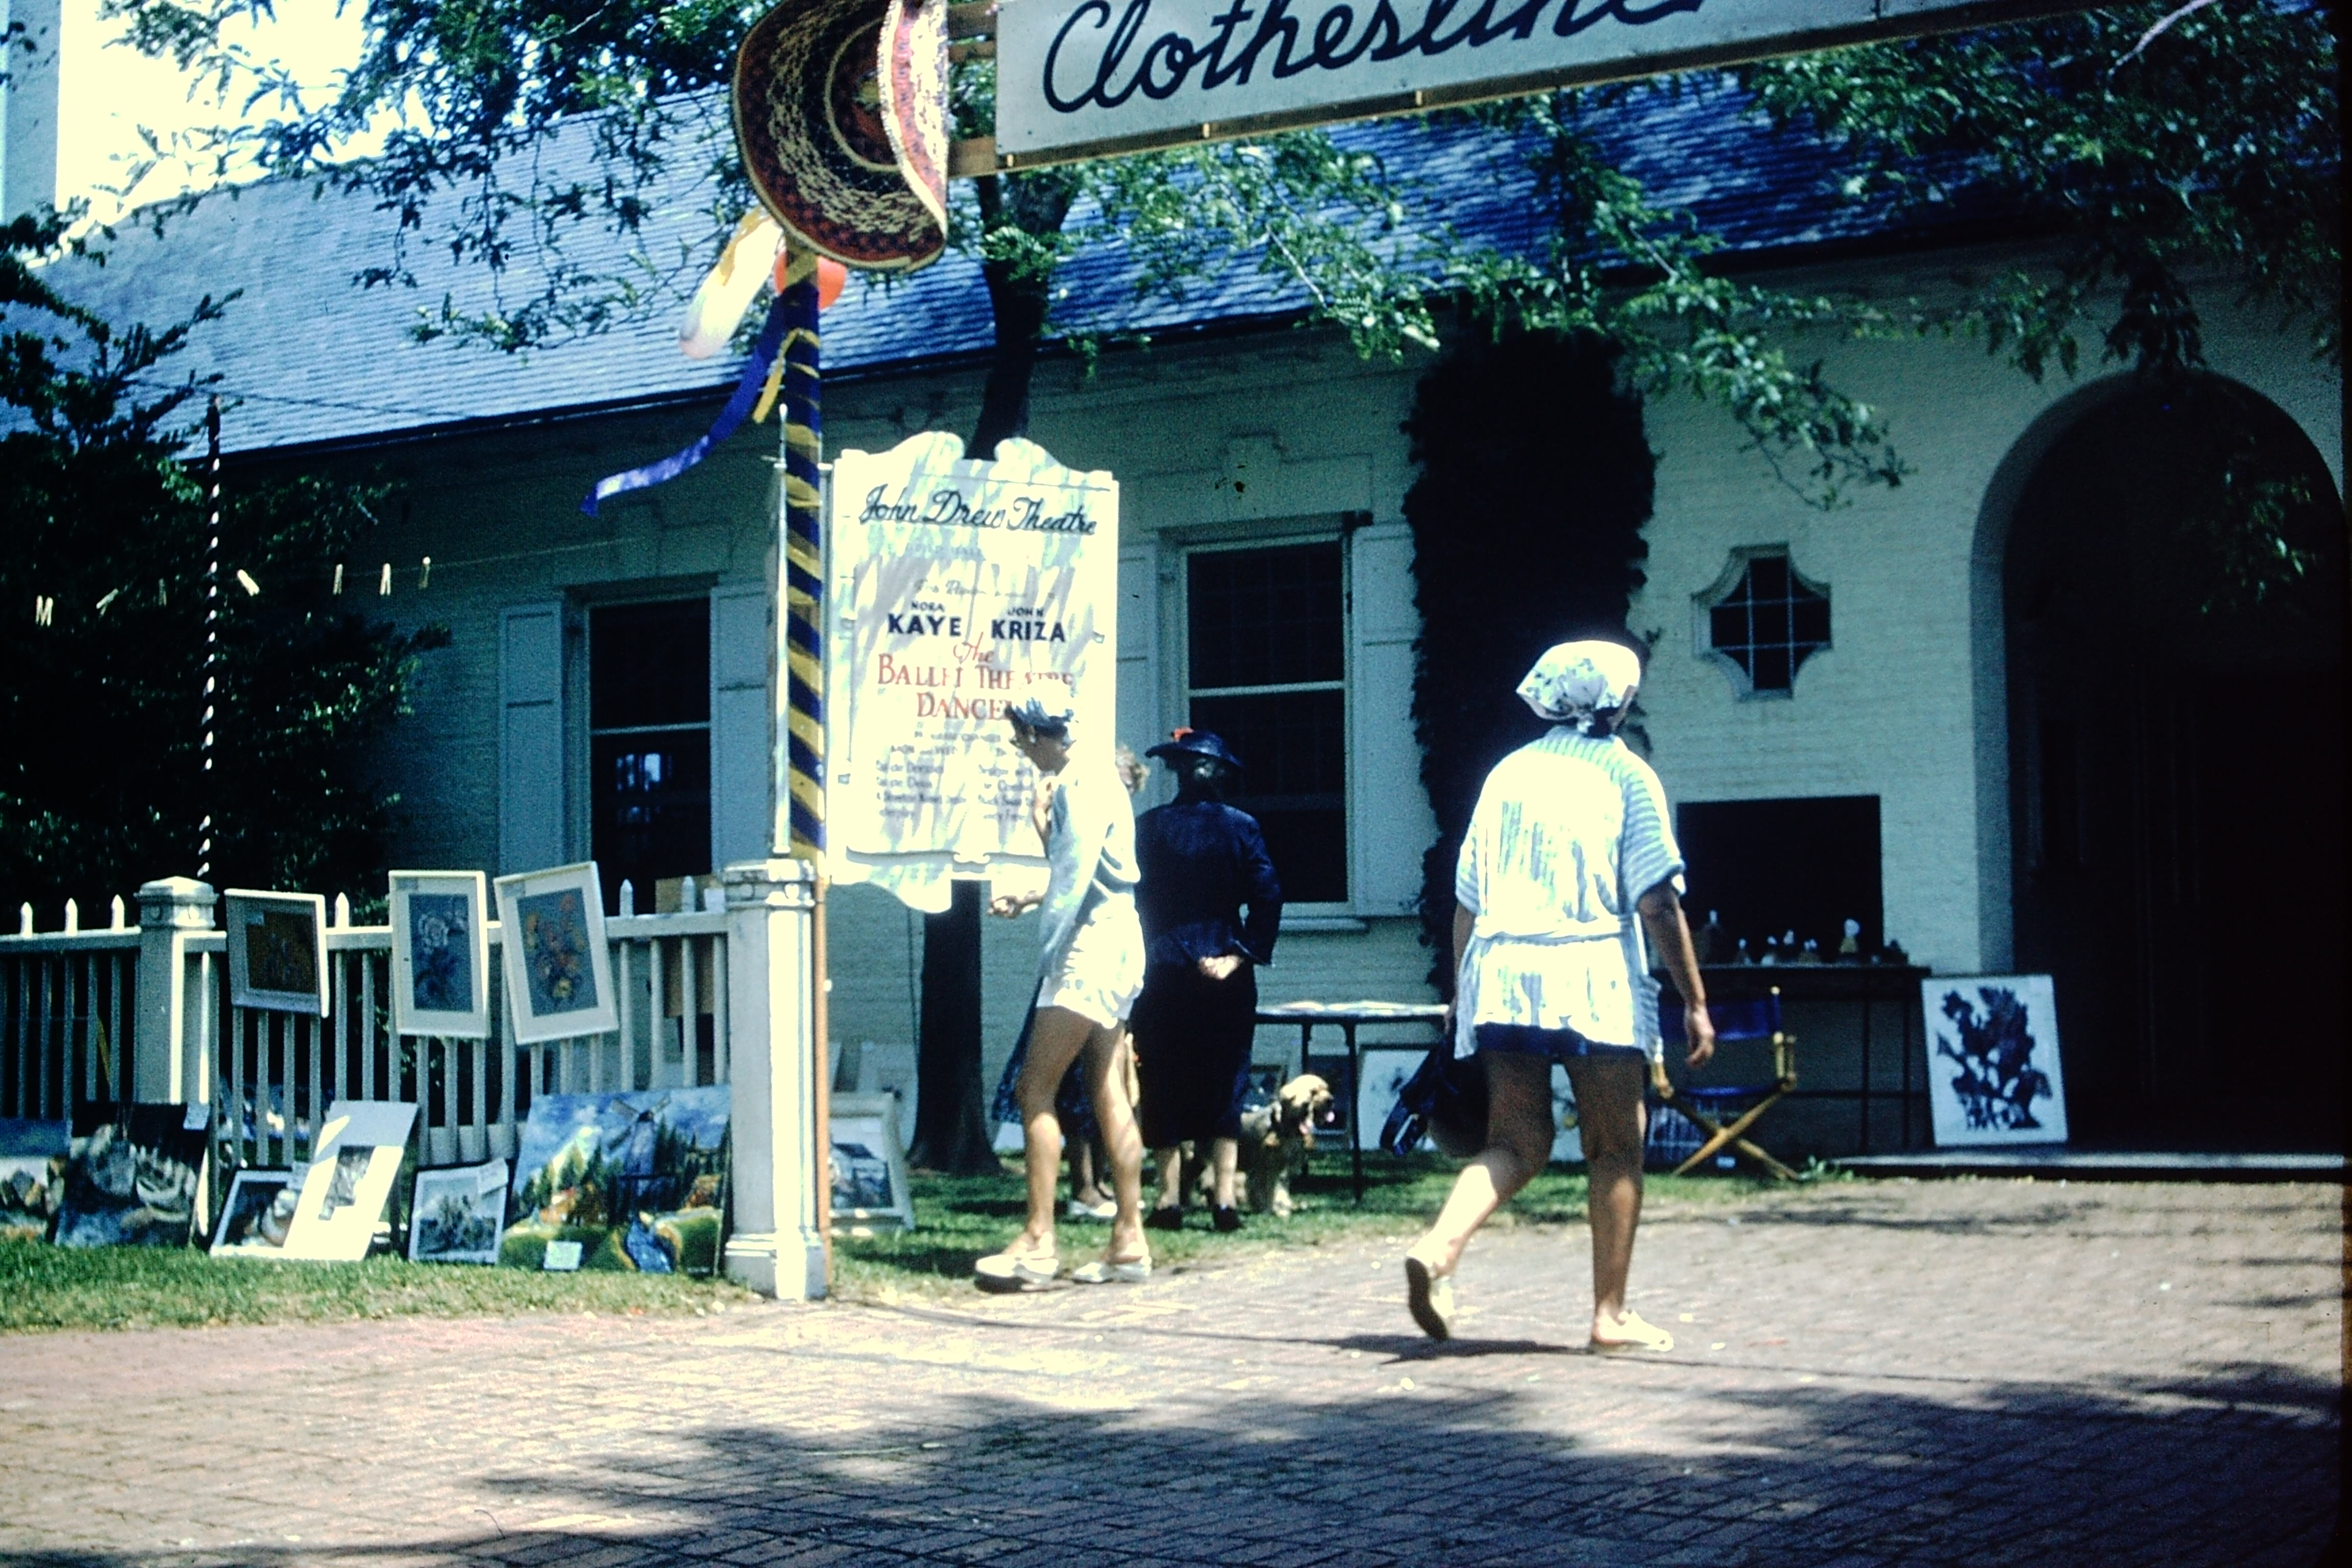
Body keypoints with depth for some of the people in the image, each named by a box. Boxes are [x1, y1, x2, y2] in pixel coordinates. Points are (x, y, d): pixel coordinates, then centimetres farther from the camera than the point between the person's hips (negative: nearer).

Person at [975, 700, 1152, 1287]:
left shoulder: (1083, 785, -14)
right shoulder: (1090, 777, 17)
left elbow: (1077, 879, -20)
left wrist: (1051, 953, -16)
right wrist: (1028, 900, 33)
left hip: (1092, 950, -10)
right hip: (1111, 951, 10)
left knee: (1035, 1088, -10)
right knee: (1108, 1096, 9)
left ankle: (1038, 1240, -13)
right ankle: (1130, 1242, 9)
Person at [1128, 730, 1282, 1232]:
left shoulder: (1150, 827, -2)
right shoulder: (1241, 827, 0)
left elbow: (1134, 896, -3)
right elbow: (1267, 896, -8)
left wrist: (1141, 959, 3)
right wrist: (1241, 955, -5)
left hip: (1164, 973, -1)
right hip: (1225, 976, 1)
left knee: (1165, 1083, 5)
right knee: (1225, 1084, 6)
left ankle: (1169, 1198, 3)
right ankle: (1224, 1198, -1)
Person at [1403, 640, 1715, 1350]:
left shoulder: (1509, 774, 15)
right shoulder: (1624, 774, 2)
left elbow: (1468, 900, 14)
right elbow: (1658, 902, -5)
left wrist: (1462, 995, 21)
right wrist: (1695, 1001, -1)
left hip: (1500, 973, 4)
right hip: (1593, 978, -4)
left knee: (1516, 1143, 9)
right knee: (1615, 1150, 6)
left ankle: (1438, 1249, -15)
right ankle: (1611, 1315, 6)